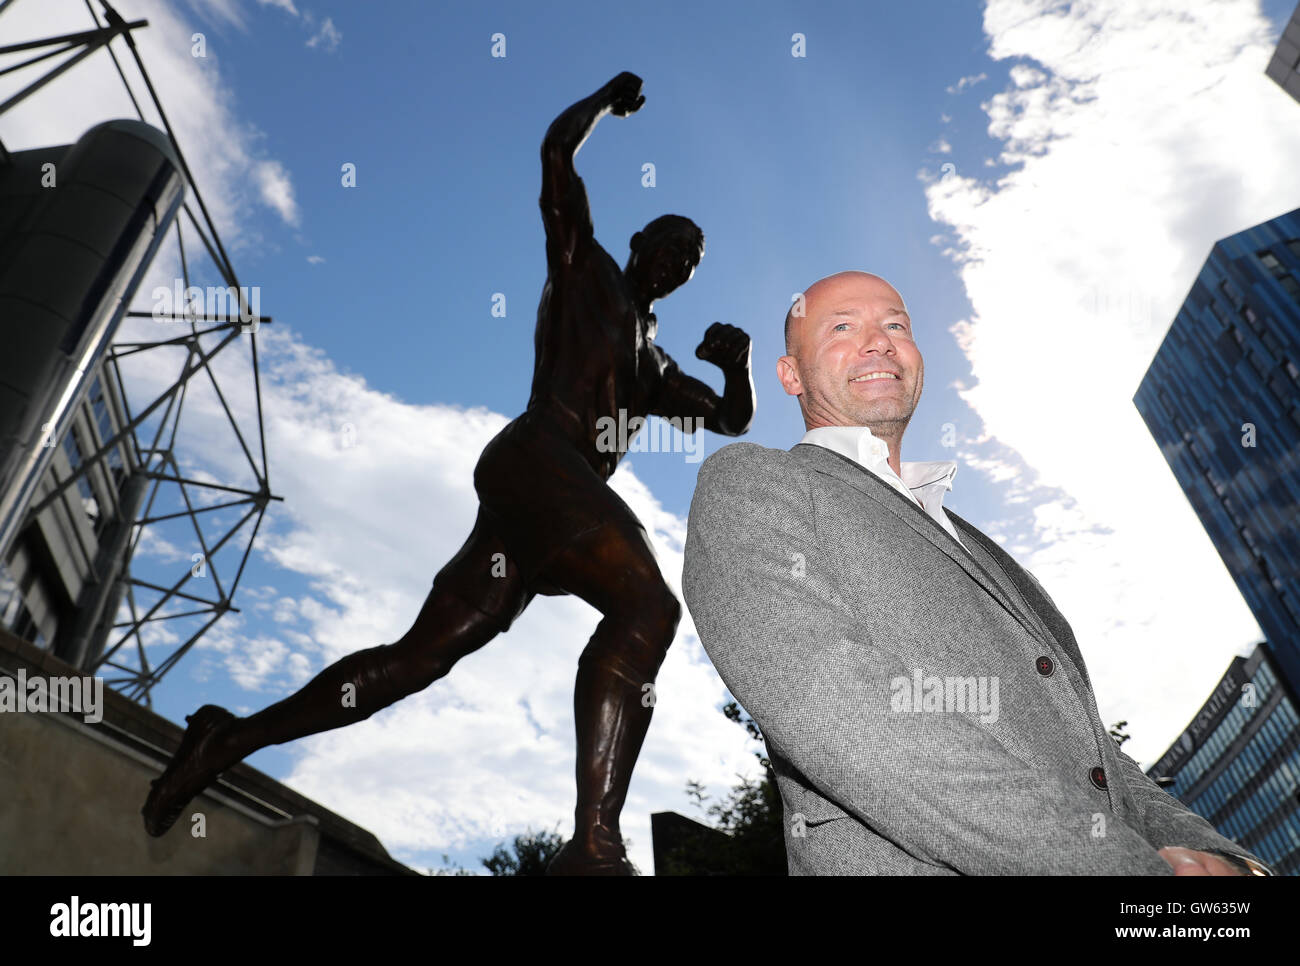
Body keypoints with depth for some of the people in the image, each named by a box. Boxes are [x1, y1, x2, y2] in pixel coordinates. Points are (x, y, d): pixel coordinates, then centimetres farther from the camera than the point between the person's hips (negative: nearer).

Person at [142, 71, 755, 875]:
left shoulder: (655, 364, 35)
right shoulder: (585, 266, 18)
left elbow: (735, 419, 33)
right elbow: (557, 148, 10)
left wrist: (738, 362, 14)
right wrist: (612, 97, 26)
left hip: (565, 498, 8)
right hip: (532, 460, -8)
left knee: (419, 658, 2)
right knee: (648, 602, -27)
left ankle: (232, 738, 12)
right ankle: (596, 844, -35)